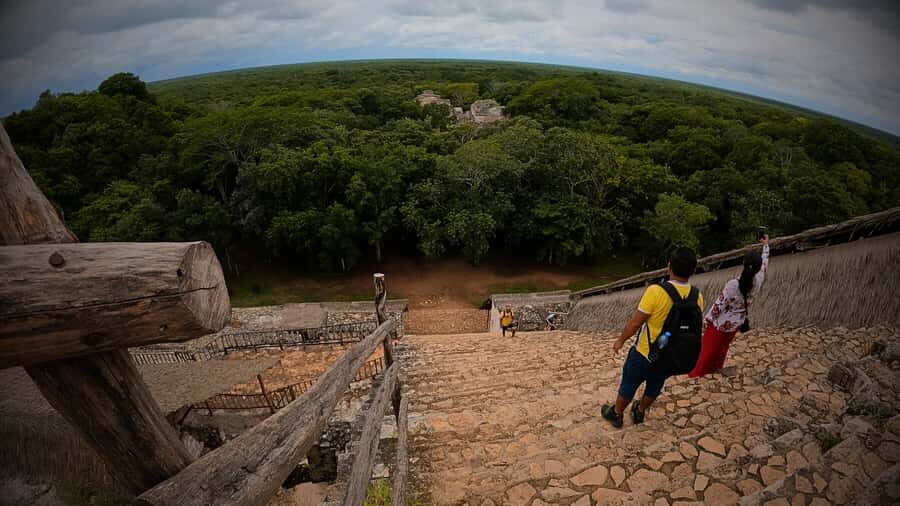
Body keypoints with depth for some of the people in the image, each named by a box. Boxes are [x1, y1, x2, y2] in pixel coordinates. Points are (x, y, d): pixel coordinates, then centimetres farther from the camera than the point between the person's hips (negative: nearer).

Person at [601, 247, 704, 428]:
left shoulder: (656, 291, -29)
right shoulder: (697, 296, -12)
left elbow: (635, 322, -21)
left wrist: (621, 340, -4)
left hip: (645, 353, -5)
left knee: (629, 384, 18)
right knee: (655, 385, 28)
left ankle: (616, 414, 37)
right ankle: (640, 412, 49)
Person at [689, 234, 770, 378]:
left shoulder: (733, 285, -32)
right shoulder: (758, 282, -17)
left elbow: (718, 306, -23)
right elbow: (765, 265, 4)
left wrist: (708, 319, -5)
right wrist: (766, 245, 19)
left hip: (719, 324, -4)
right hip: (735, 325, 4)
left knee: (707, 352, 12)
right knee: (721, 351, 25)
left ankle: (695, 375, 26)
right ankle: (713, 373, 44)